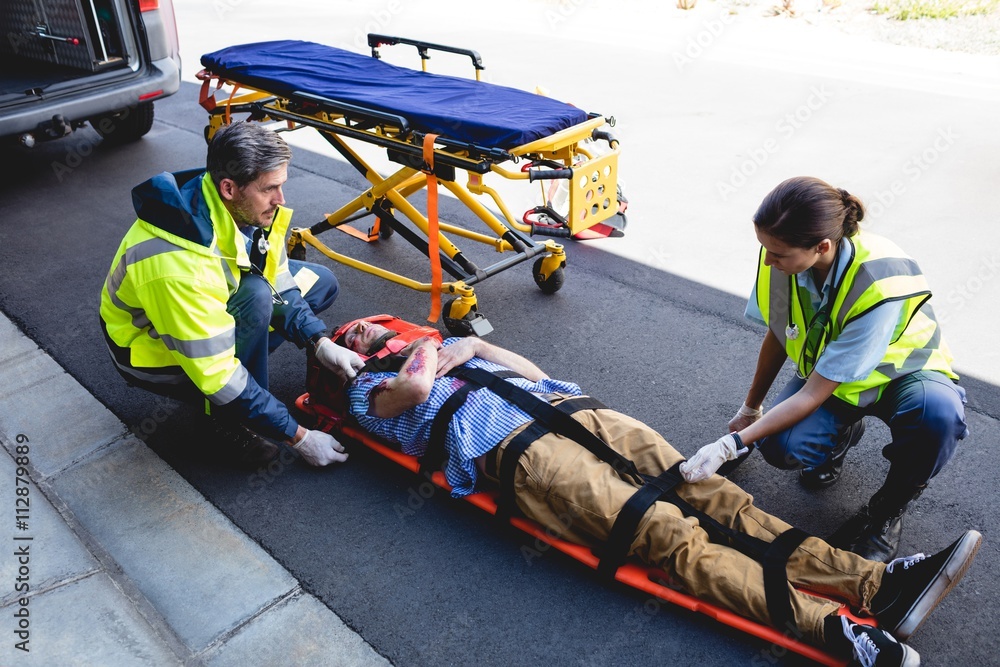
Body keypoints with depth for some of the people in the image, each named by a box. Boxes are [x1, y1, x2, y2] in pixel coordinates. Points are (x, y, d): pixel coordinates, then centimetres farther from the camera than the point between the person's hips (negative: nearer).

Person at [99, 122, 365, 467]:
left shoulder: (247, 208, -18)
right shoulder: (178, 262, -40)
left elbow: (279, 285, -4)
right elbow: (218, 377, -36)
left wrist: (321, 344, -18)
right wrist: (299, 437, -30)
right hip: (151, 345, -7)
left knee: (321, 282, 3)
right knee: (255, 296, -35)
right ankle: (232, 425, -16)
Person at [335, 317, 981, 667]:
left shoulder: (438, 348, 33)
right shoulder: (368, 389, 15)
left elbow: (533, 374, 27)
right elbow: (417, 388, -11)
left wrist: (473, 345, 16)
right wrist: (444, 348, 10)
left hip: (568, 411, 6)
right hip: (521, 451, -6)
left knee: (710, 493, -11)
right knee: (673, 533, -25)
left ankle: (876, 581, -18)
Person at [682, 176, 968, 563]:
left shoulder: (881, 287, -38)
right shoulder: (782, 261, -23)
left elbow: (813, 395, -32)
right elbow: (777, 336, -2)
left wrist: (731, 446, -35)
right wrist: (750, 409, 9)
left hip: (900, 372, -3)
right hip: (827, 373, 3)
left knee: (938, 412, -39)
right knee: (782, 447, -27)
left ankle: (888, 510, -10)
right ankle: (845, 430, 10)